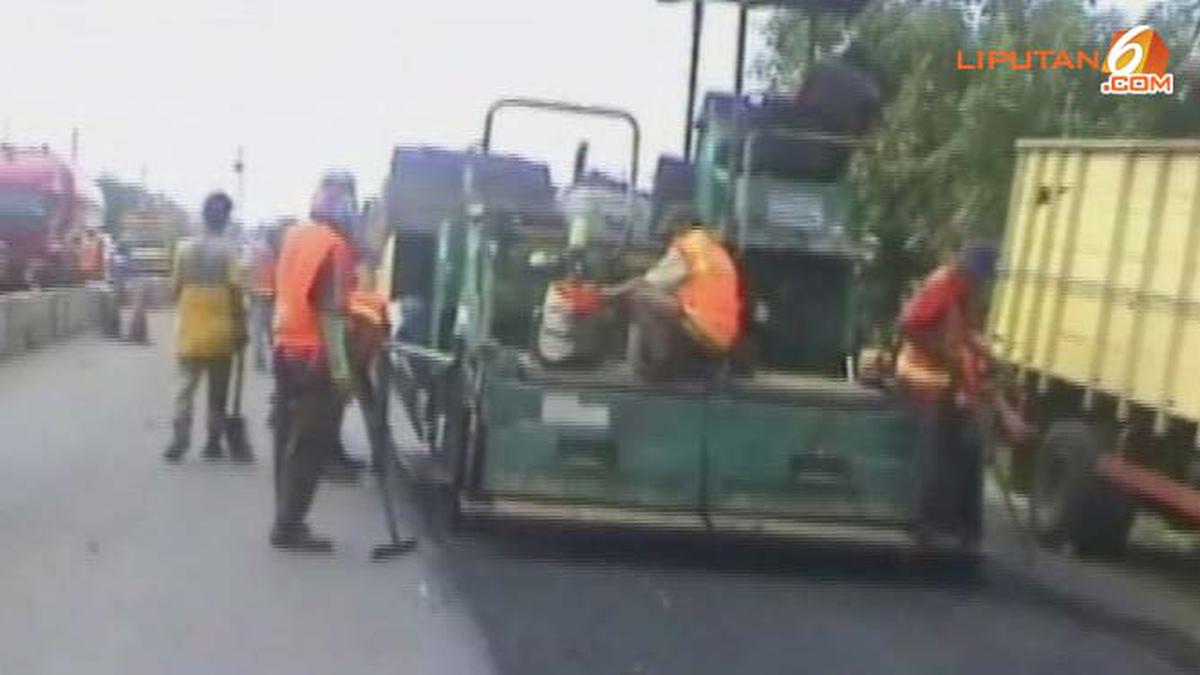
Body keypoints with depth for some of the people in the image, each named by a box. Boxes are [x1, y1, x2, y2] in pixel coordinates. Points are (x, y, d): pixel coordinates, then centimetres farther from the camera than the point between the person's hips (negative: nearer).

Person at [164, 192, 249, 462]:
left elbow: (176, 287, 6)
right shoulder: (228, 248, -7)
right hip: (220, 329, -2)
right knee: (217, 391, 9)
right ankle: (213, 442, 13)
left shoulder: (185, 248, 3)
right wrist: (241, 324, -5)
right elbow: (235, 288, -12)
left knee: (186, 385, 5)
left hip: (189, 329, 2)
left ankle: (181, 436, -10)